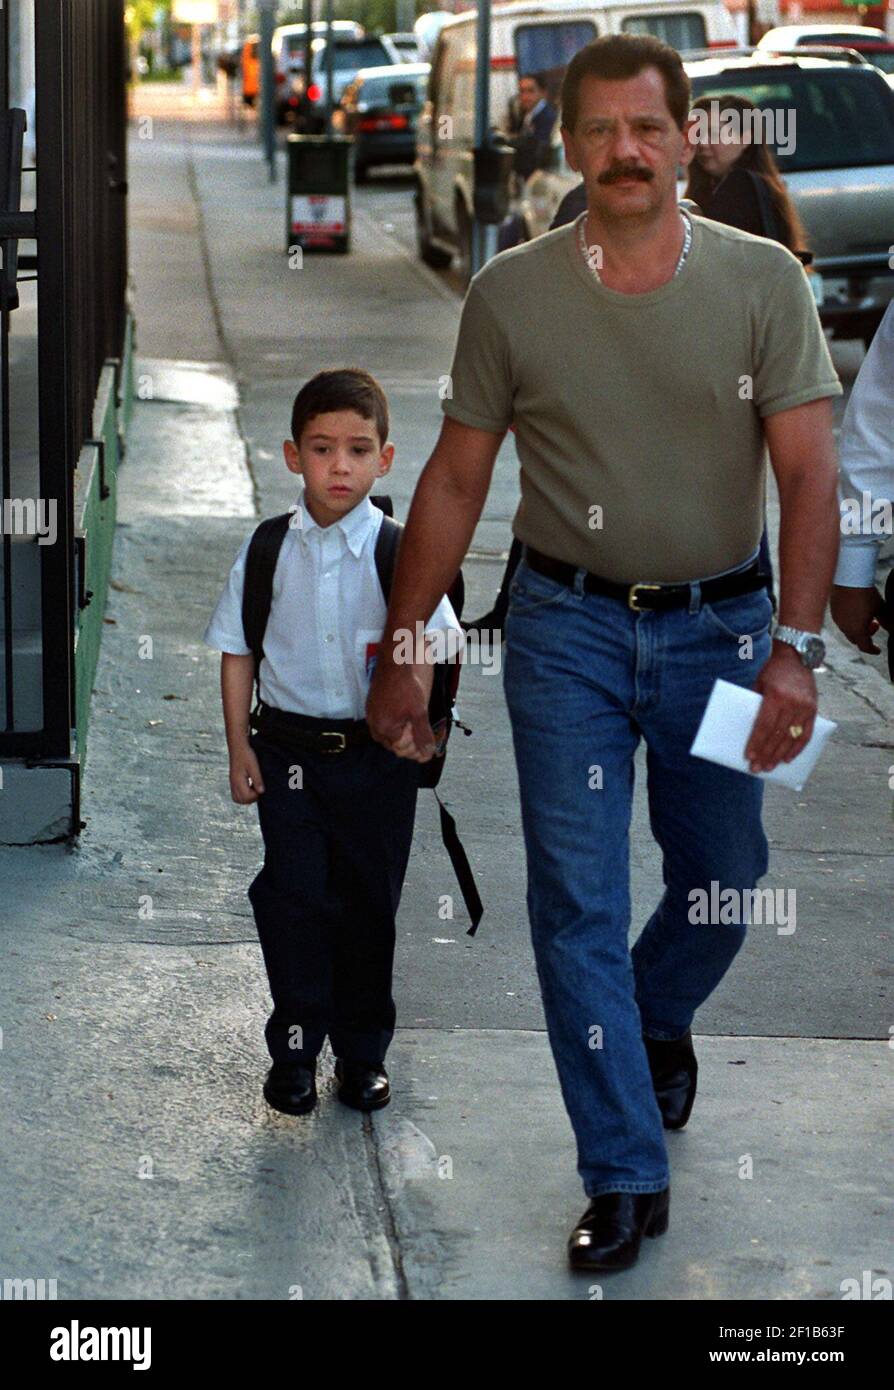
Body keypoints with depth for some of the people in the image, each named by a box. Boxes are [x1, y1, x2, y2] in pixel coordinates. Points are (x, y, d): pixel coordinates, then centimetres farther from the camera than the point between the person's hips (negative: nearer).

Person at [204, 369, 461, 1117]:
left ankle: (363, 1051, 23)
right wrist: (239, 745, 1)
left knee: (370, 901, 9)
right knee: (294, 895, 0)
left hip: (376, 752, 0)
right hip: (289, 746, 0)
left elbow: (422, 644, -4)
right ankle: (294, 1051, 12)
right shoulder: (267, 551, -1)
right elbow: (237, 649, 5)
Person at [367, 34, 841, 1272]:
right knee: (577, 902, -2)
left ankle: (658, 1020, 48)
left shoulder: (763, 282, -6)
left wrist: (795, 649, -19)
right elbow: (456, 481, 4)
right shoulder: (511, 295, -3)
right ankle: (626, 1178, 7)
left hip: (719, 622, 1)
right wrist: (400, 653, 4)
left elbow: (809, 474, -9)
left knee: (724, 877, 14)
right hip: (567, 626, 0)